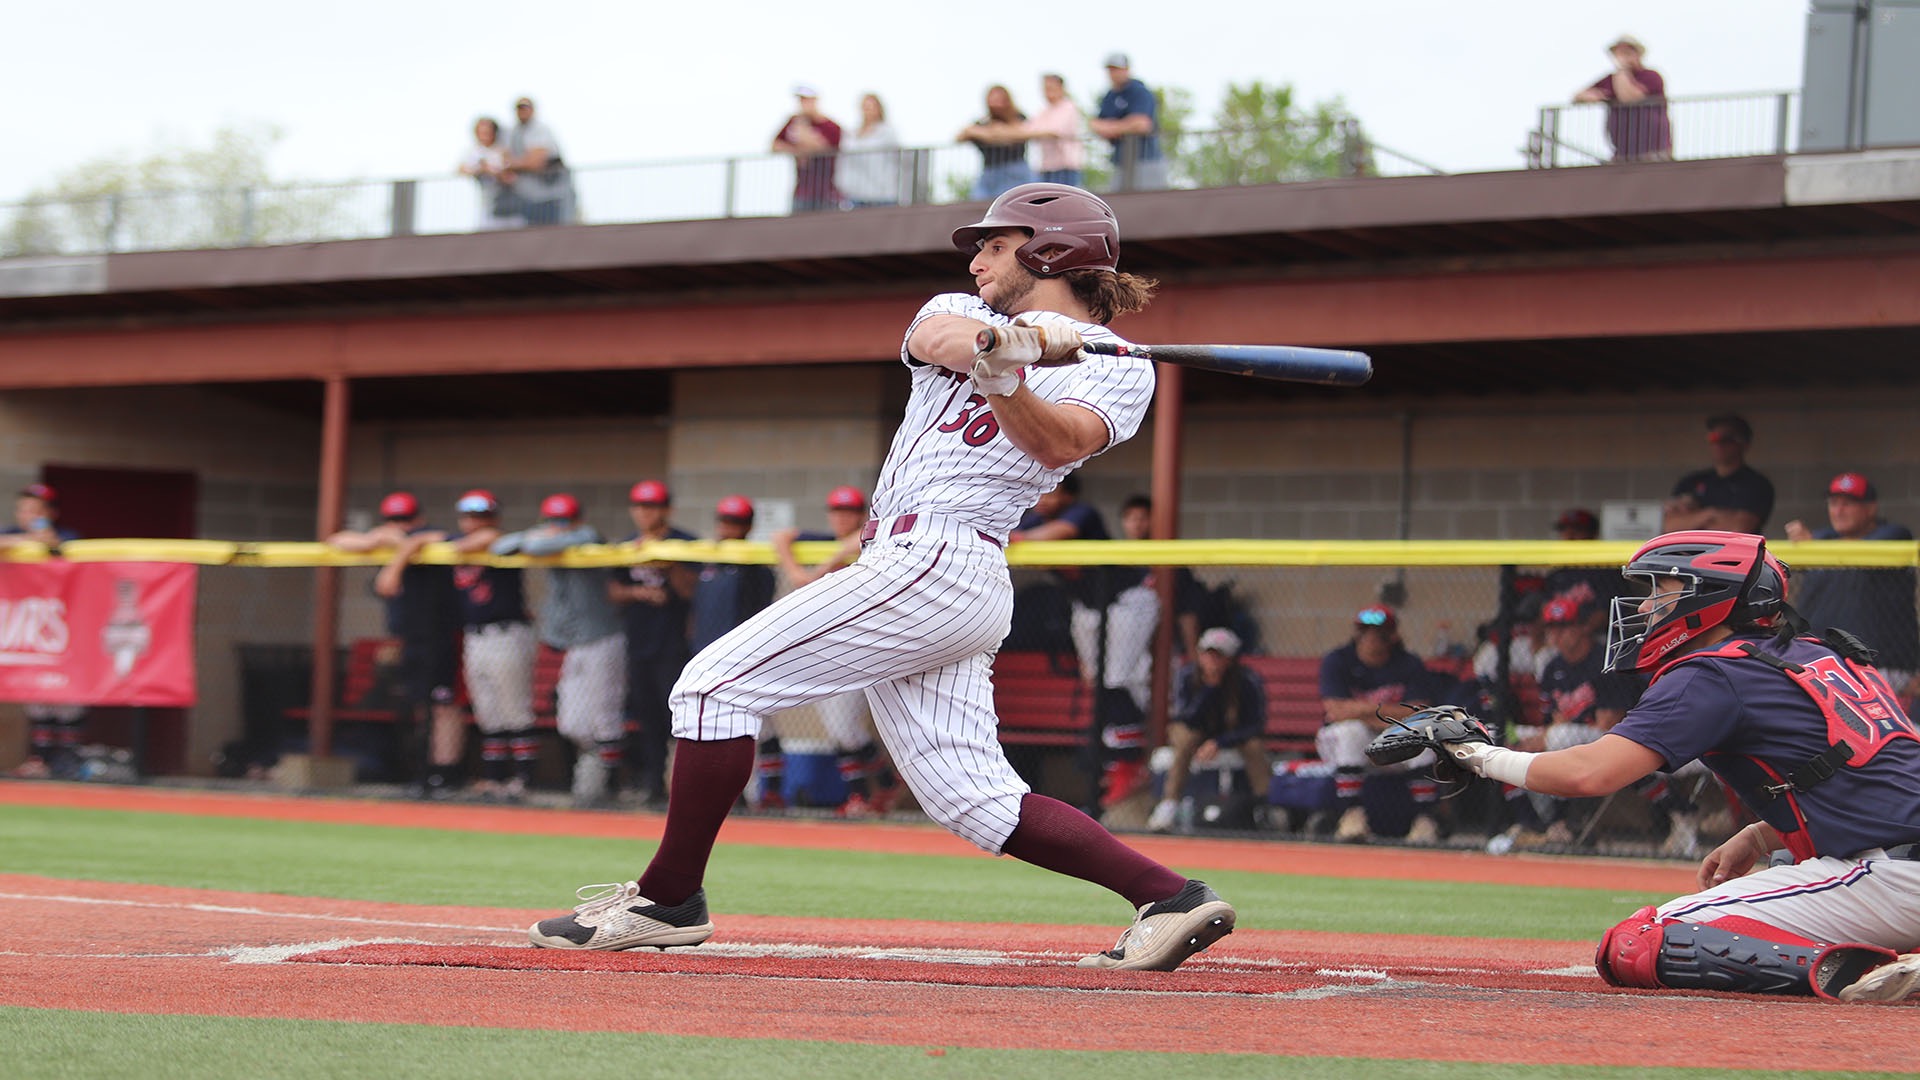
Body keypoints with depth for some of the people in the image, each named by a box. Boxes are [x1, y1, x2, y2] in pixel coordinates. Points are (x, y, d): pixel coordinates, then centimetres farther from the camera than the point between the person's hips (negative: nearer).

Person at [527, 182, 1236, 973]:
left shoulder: (1117, 370, 2)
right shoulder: (961, 311, 21)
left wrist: (1005, 379, -40)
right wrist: (1035, 340, -24)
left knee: (715, 685, -9)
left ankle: (668, 897, -2)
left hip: (936, 560, -8)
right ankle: (1171, 900, -1)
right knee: (974, 801, 0)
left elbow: (1060, 442, -20)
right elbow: (939, 339, -5)